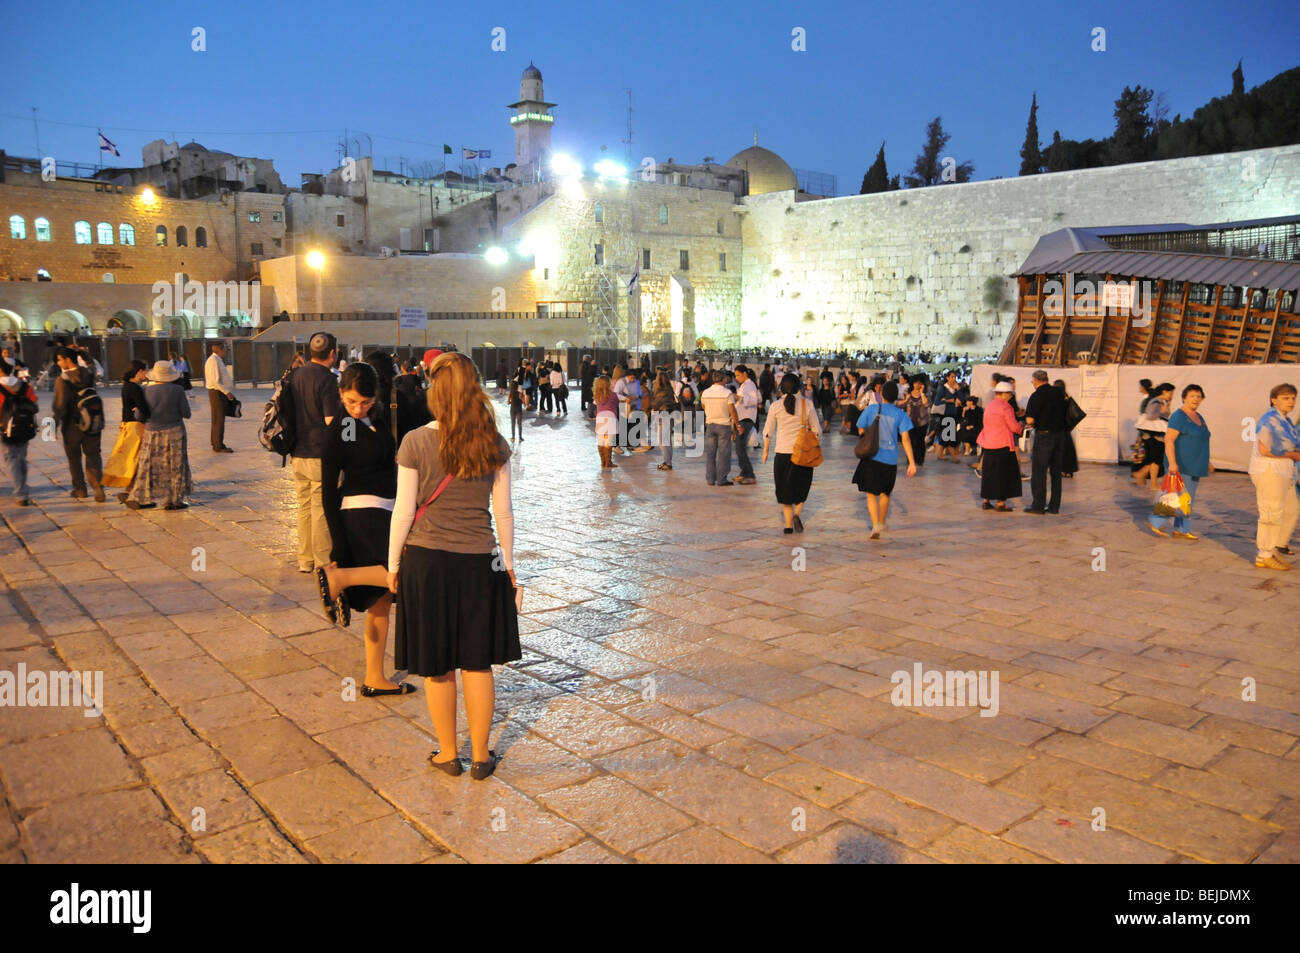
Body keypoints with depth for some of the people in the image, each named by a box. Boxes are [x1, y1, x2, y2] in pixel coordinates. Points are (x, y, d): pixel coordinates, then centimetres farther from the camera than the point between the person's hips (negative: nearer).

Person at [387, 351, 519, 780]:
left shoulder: (416, 442, -10)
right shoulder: (493, 443, -3)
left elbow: (404, 511, -7)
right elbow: (503, 512, 0)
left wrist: (393, 564, 5)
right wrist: (508, 562, 12)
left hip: (427, 561, -2)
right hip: (479, 562, 2)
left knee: (437, 667, 12)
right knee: (477, 664, 13)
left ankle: (448, 754, 26)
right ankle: (481, 756, 23)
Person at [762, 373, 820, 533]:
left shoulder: (775, 406, -4)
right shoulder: (807, 405, -3)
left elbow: (768, 432, 1)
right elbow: (816, 430, 3)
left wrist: (766, 451, 14)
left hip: (782, 453, 0)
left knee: (785, 489, 10)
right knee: (801, 487, 15)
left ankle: (788, 525, 10)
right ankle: (797, 514, -8)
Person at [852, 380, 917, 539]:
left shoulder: (871, 409, -3)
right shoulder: (900, 414, -3)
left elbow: (861, 431, 4)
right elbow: (905, 438, -9)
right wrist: (912, 462, -9)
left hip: (871, 456, -1)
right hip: (890, 459, 1)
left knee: (871, 493, 4)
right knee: (885, 493, 20)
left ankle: (875, 525, -13)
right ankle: (882, 522, 36)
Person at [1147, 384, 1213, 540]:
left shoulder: (1198, 417, 14)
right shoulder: (1179, 416, -13)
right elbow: (1169, 440, -20)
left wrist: (1207, 462, 24)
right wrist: (1172, 463, -27)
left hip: (1193, 466, 9)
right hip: (1180, 466, -9)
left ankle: (1181, 530, 16)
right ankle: (1156, 522, 0)